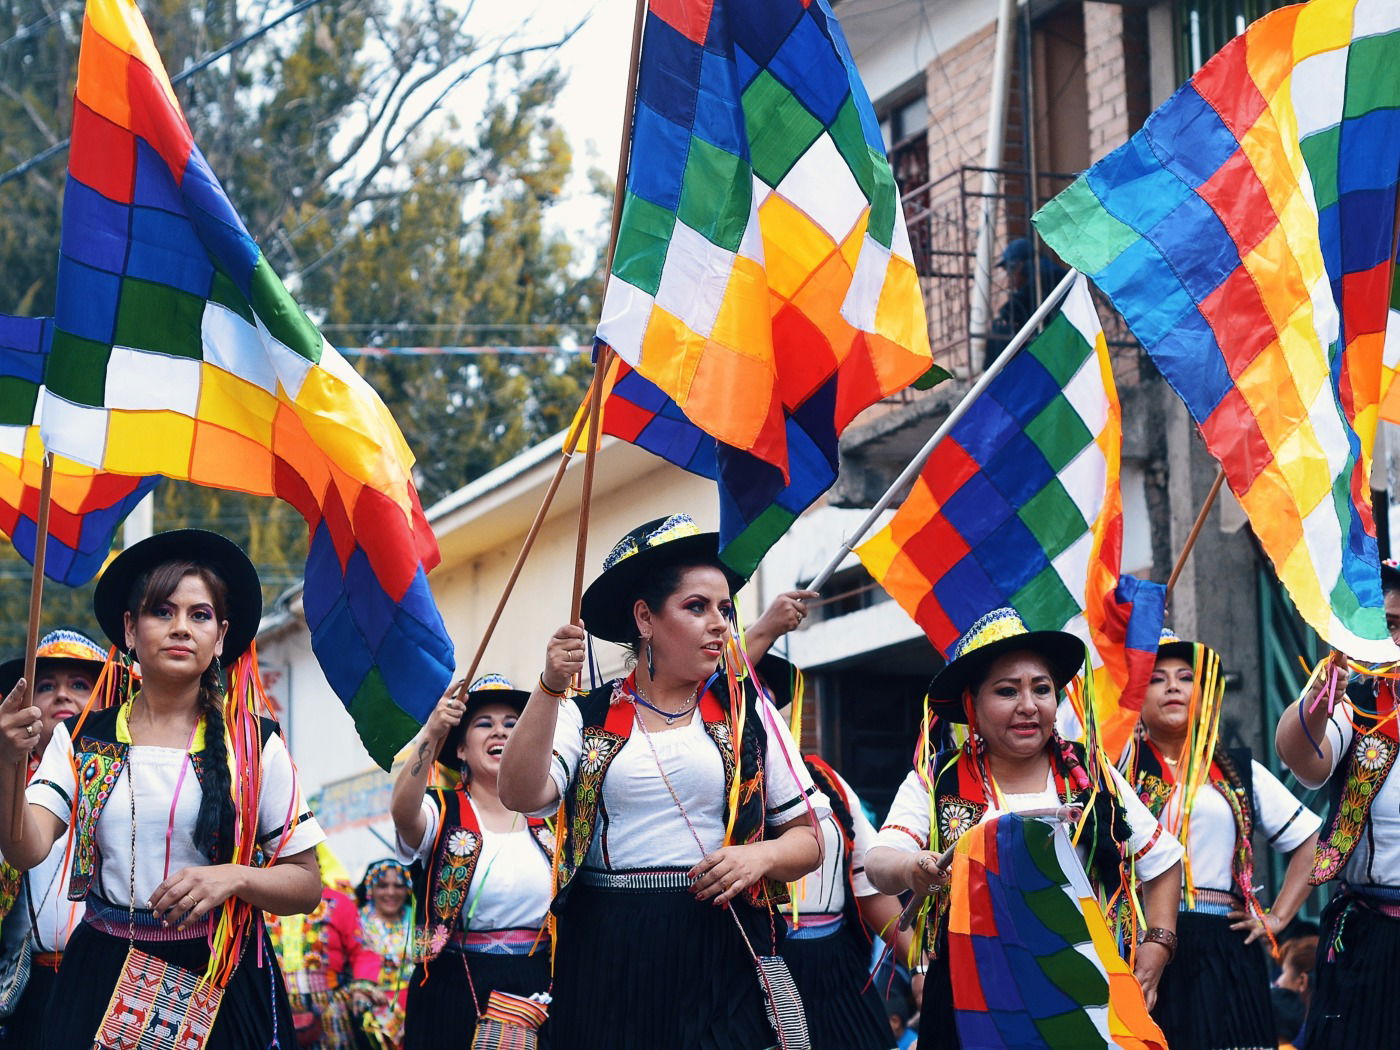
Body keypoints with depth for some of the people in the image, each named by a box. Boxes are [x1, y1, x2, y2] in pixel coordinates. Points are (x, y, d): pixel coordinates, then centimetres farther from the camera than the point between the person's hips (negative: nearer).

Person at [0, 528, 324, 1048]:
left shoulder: (256, 745, -1)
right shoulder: (81, 740, 3)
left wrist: (233, 878, -20)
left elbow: (306, 883, 0)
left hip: (221, 980, -1)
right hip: (102, 980, 1)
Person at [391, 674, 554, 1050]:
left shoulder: (549, 820, 10)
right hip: (455, 995, -2)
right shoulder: (443, 813, -1)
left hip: (537, 990, 2)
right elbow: (403, 811, -24)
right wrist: (431, 734, -36)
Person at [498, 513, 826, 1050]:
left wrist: (761, 855, -12)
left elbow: (807, 839, 9)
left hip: (719, 958, 1)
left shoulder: (748, 713, 8)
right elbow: (521, 794, -11)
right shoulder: (587, 717, 6)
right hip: (606, 959, 0)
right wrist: (550, 687, -20)